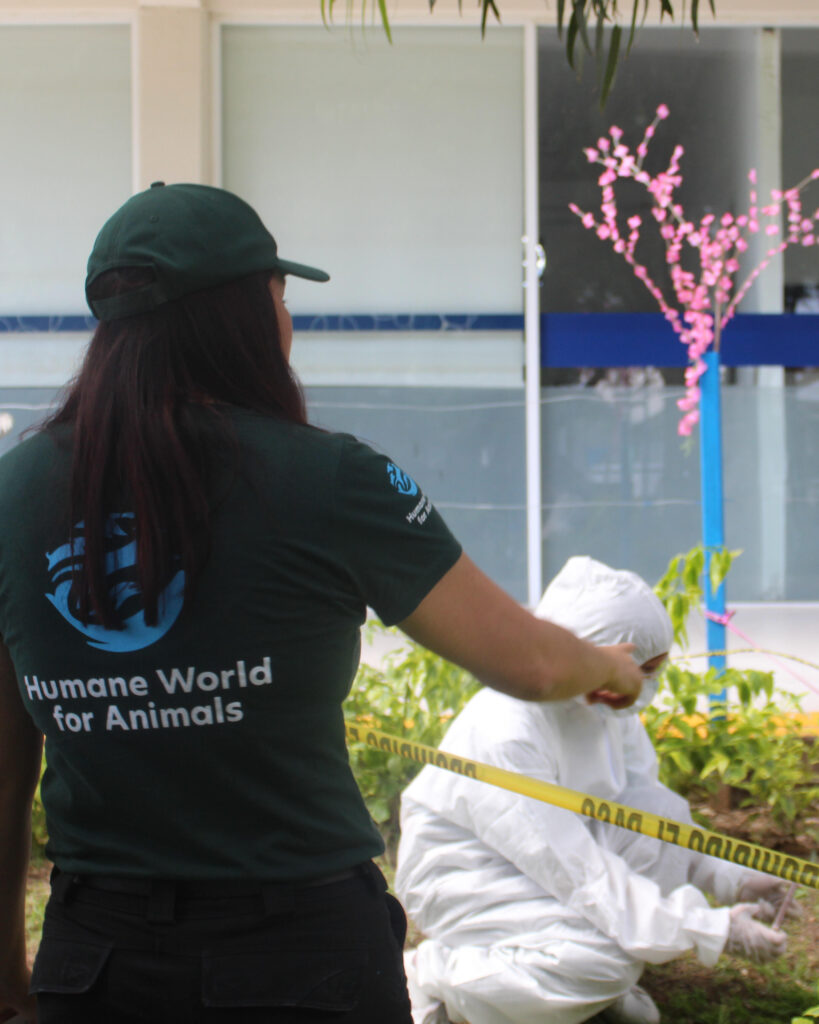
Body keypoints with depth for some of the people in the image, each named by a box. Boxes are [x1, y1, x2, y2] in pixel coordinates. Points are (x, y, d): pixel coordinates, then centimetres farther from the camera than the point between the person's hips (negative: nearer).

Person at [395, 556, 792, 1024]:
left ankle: (607, 979, 0)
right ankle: (433, 972, -7)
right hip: (465, 875, -8)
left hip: (552, 851, 8)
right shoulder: (506, 731, -34)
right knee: (602, 958, -30)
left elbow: (645, 798, 2)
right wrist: (706, 931, -33)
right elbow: (576, 871, -32)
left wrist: (728, 878, -12)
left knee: (663, 815, -16)